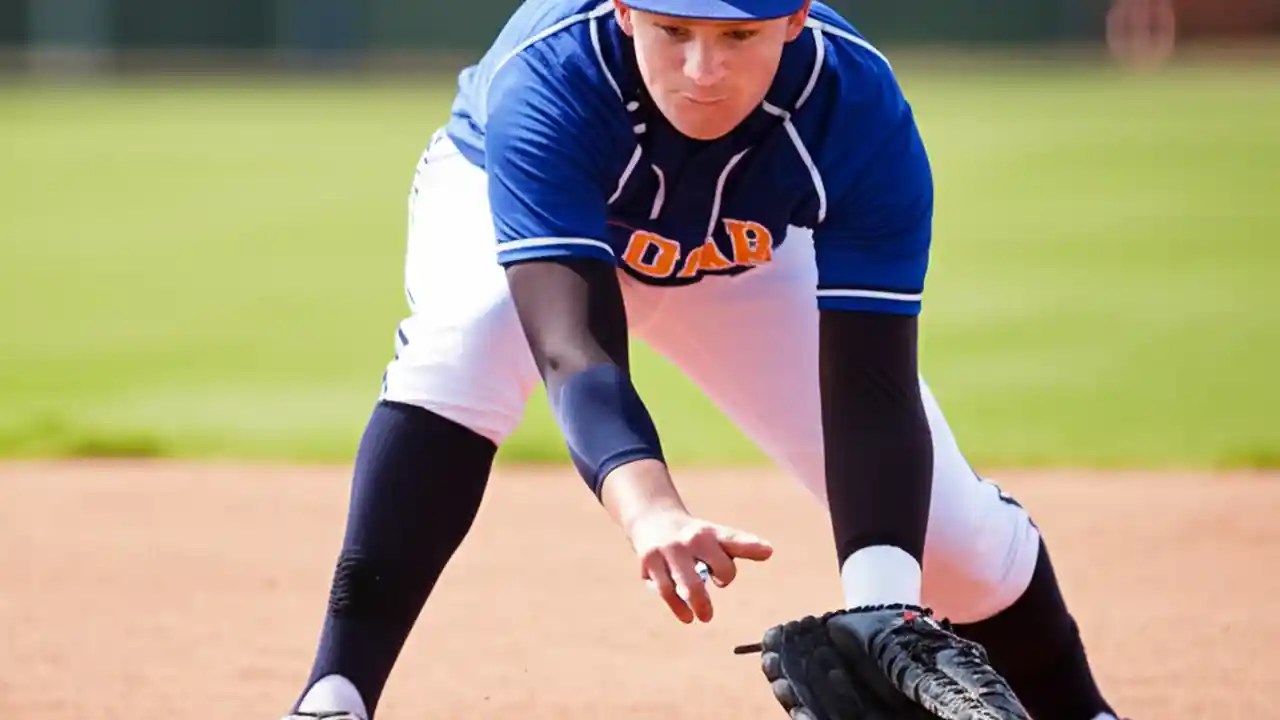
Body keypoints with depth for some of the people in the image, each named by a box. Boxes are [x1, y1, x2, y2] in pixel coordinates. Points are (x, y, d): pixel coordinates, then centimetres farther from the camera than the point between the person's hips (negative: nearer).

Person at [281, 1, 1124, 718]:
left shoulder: (859, 108, -36)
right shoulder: (545, 80, -43)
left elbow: (871, 390, -37)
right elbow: (574, 347, -54)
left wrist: (884, 604, -53)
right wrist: (648, 507, -73)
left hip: (749, 257, 2)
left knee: (944, 517, -6)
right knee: (465, 339, -37)